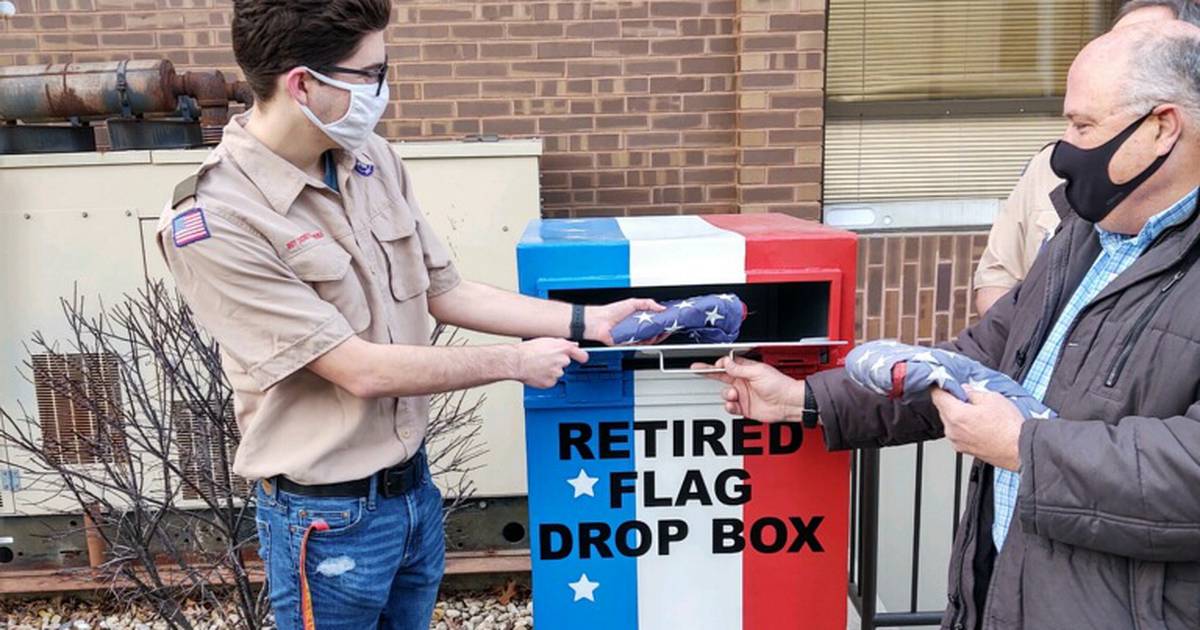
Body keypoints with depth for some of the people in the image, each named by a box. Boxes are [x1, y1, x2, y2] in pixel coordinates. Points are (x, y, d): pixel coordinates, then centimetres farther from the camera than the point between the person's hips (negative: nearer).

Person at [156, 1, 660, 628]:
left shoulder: (374, 160, -3)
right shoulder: (213, 224, -23)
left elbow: (444, 292, 4)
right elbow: (362, 371, -23)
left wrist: (586, 322, -2)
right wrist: (514, 362, -15)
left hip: (413, 485, 6)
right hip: (328, 518, -6)